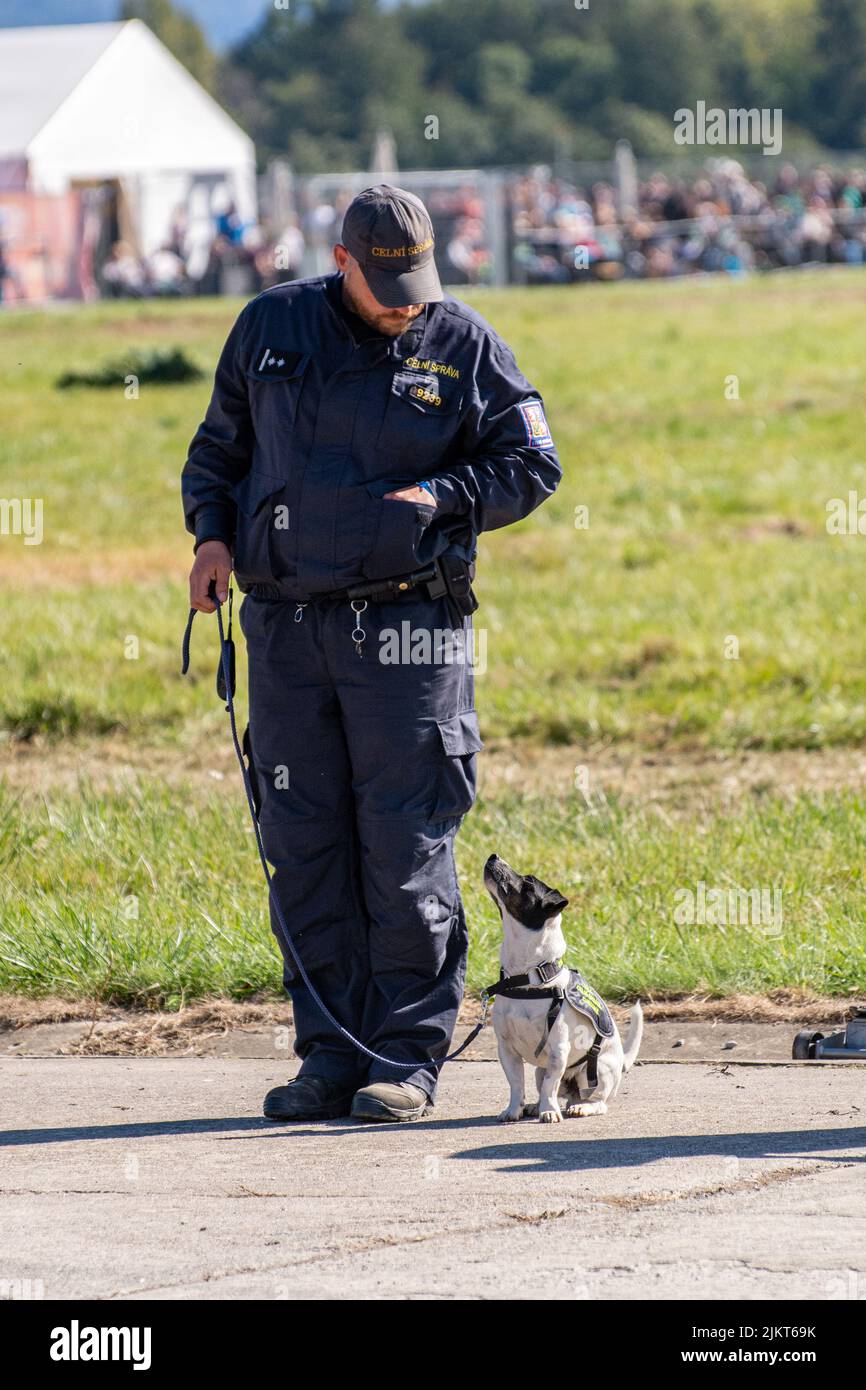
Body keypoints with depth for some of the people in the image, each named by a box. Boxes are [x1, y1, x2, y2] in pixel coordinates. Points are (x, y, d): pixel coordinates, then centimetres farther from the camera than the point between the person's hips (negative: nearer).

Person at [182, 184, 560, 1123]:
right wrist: (212, 534, 1)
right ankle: (330, 1055, 10)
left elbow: (531, 465, 6)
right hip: (286, 623, 3)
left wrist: (441, 498, -9)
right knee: (303, 843, 3)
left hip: (405, 626, -3)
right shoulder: (271, 329, 7)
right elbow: (219, 446, 18)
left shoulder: (463, 346, 1)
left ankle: (410, 1055, 1)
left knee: (405, 843, -5)